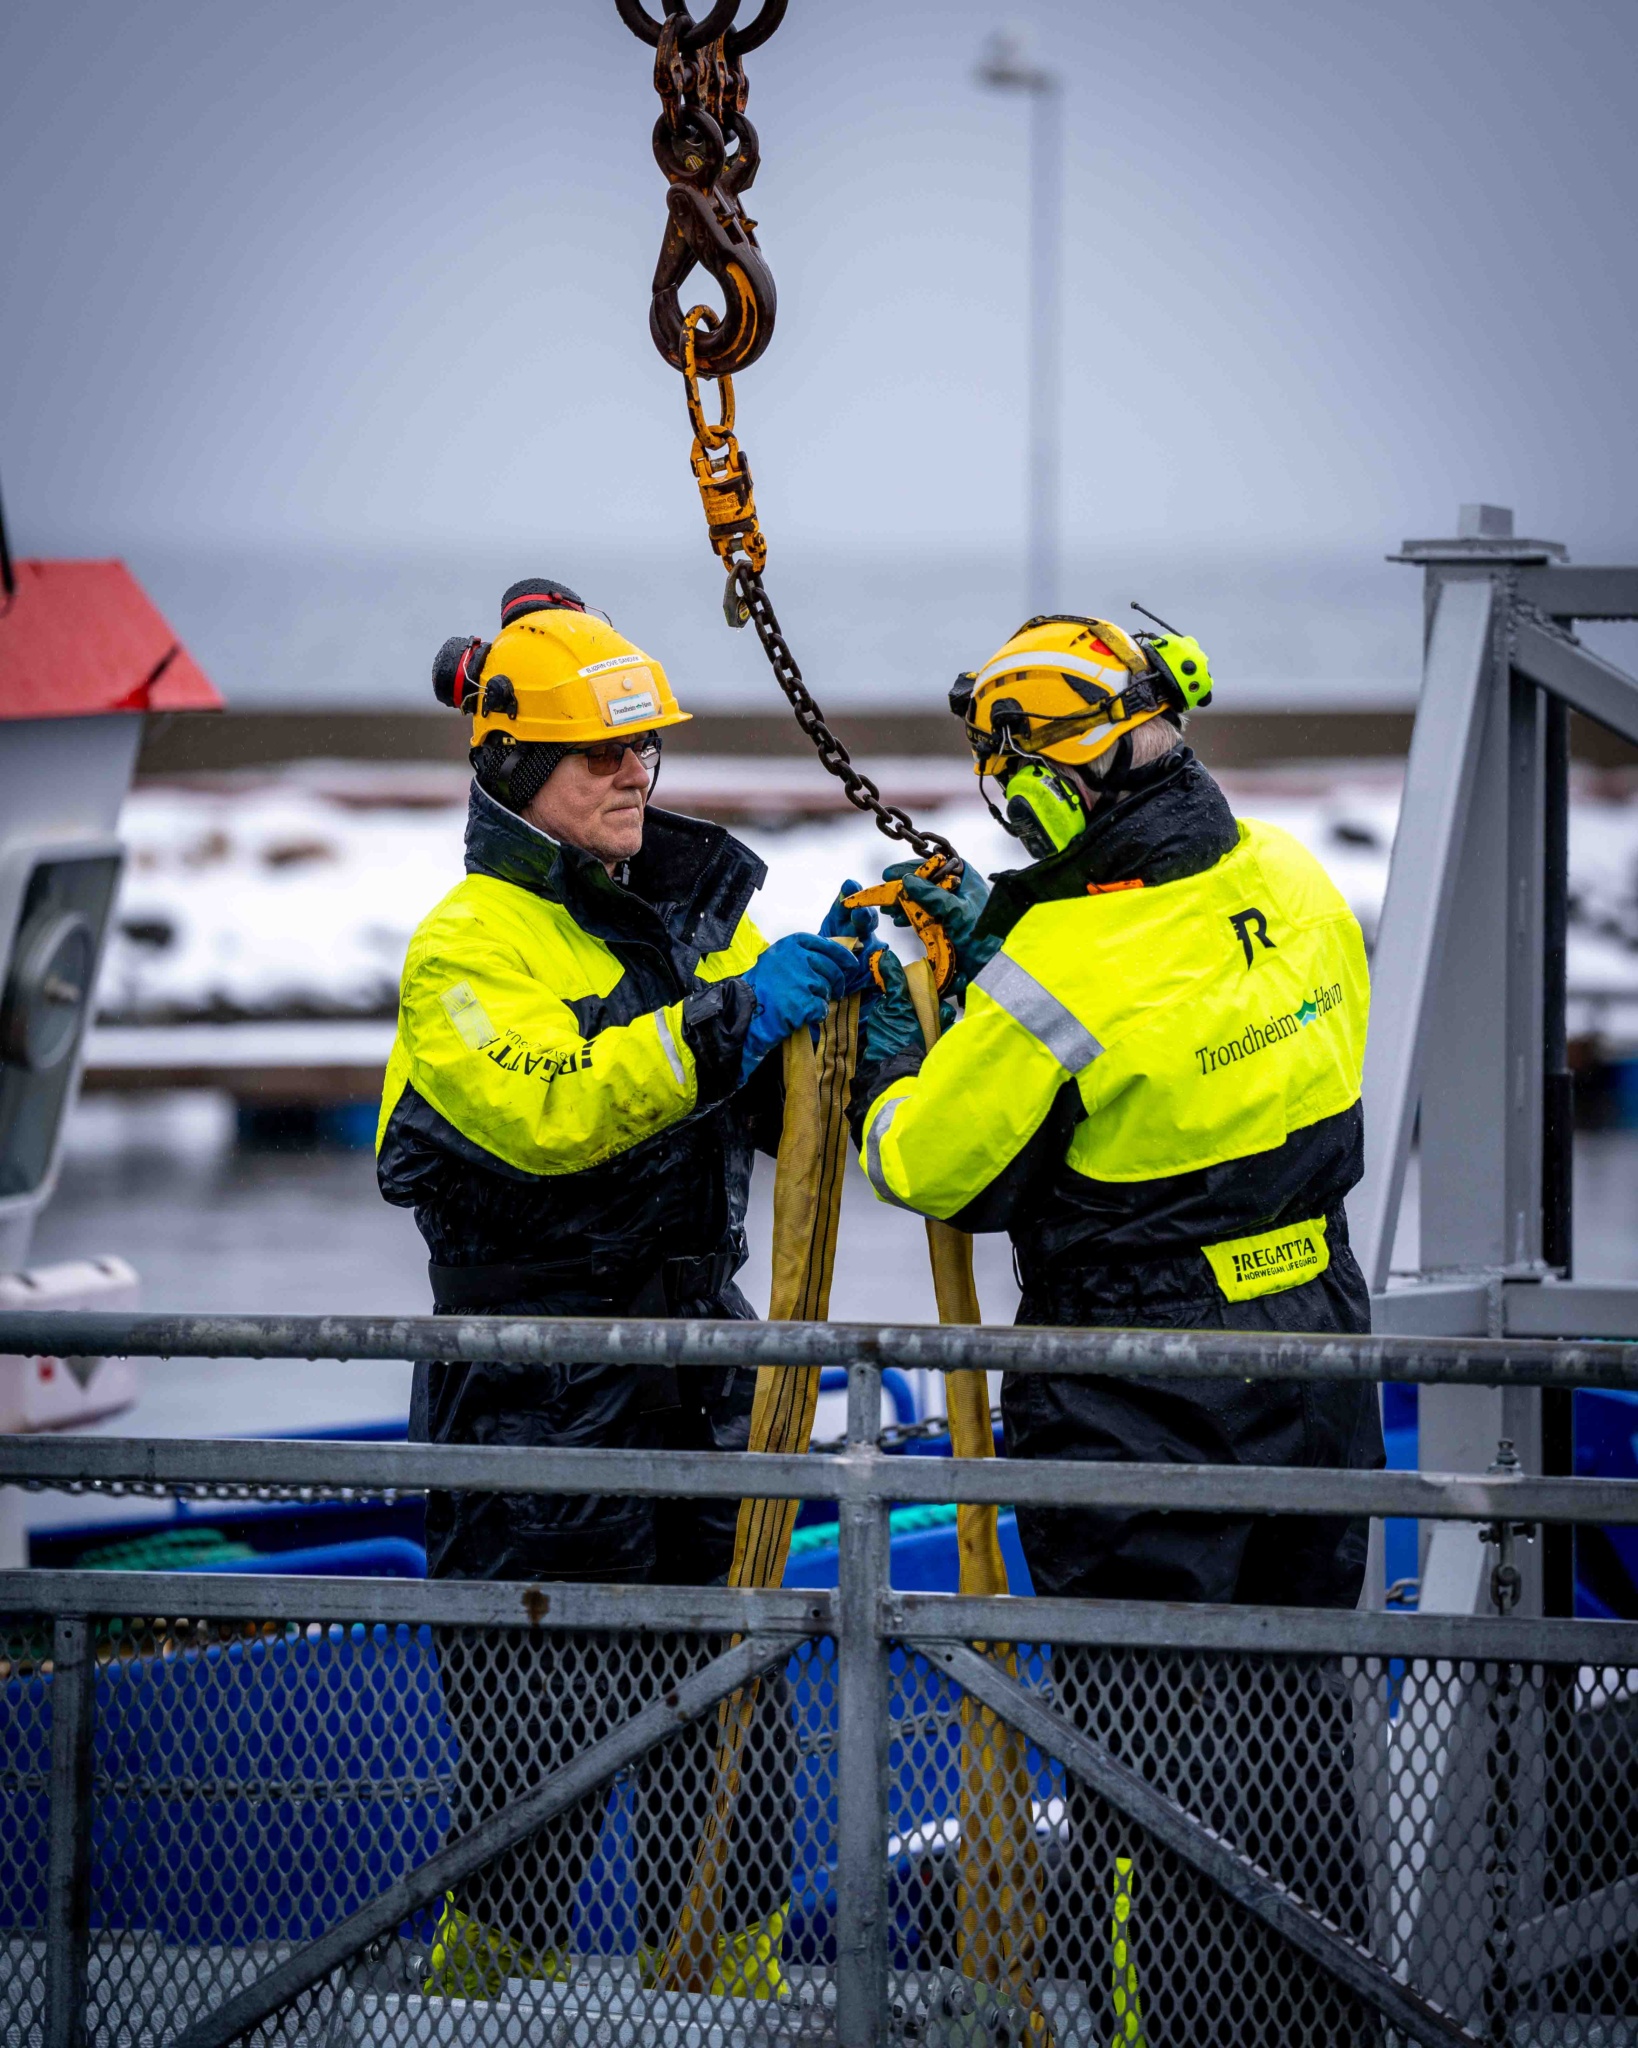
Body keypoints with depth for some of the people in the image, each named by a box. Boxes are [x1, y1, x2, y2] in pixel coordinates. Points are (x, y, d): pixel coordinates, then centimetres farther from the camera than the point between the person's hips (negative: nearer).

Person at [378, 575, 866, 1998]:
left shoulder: (698, 910, 13)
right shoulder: (469, 948, -10)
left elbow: (785, 1109, 12)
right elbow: (549, 1115, -26)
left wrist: (838, 1011, -8)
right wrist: (721, 1024, -33)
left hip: (697, 1371, 7)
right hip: (536, 1392, -7)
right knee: (540, 1714, -5)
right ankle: (487, 1982, 7)